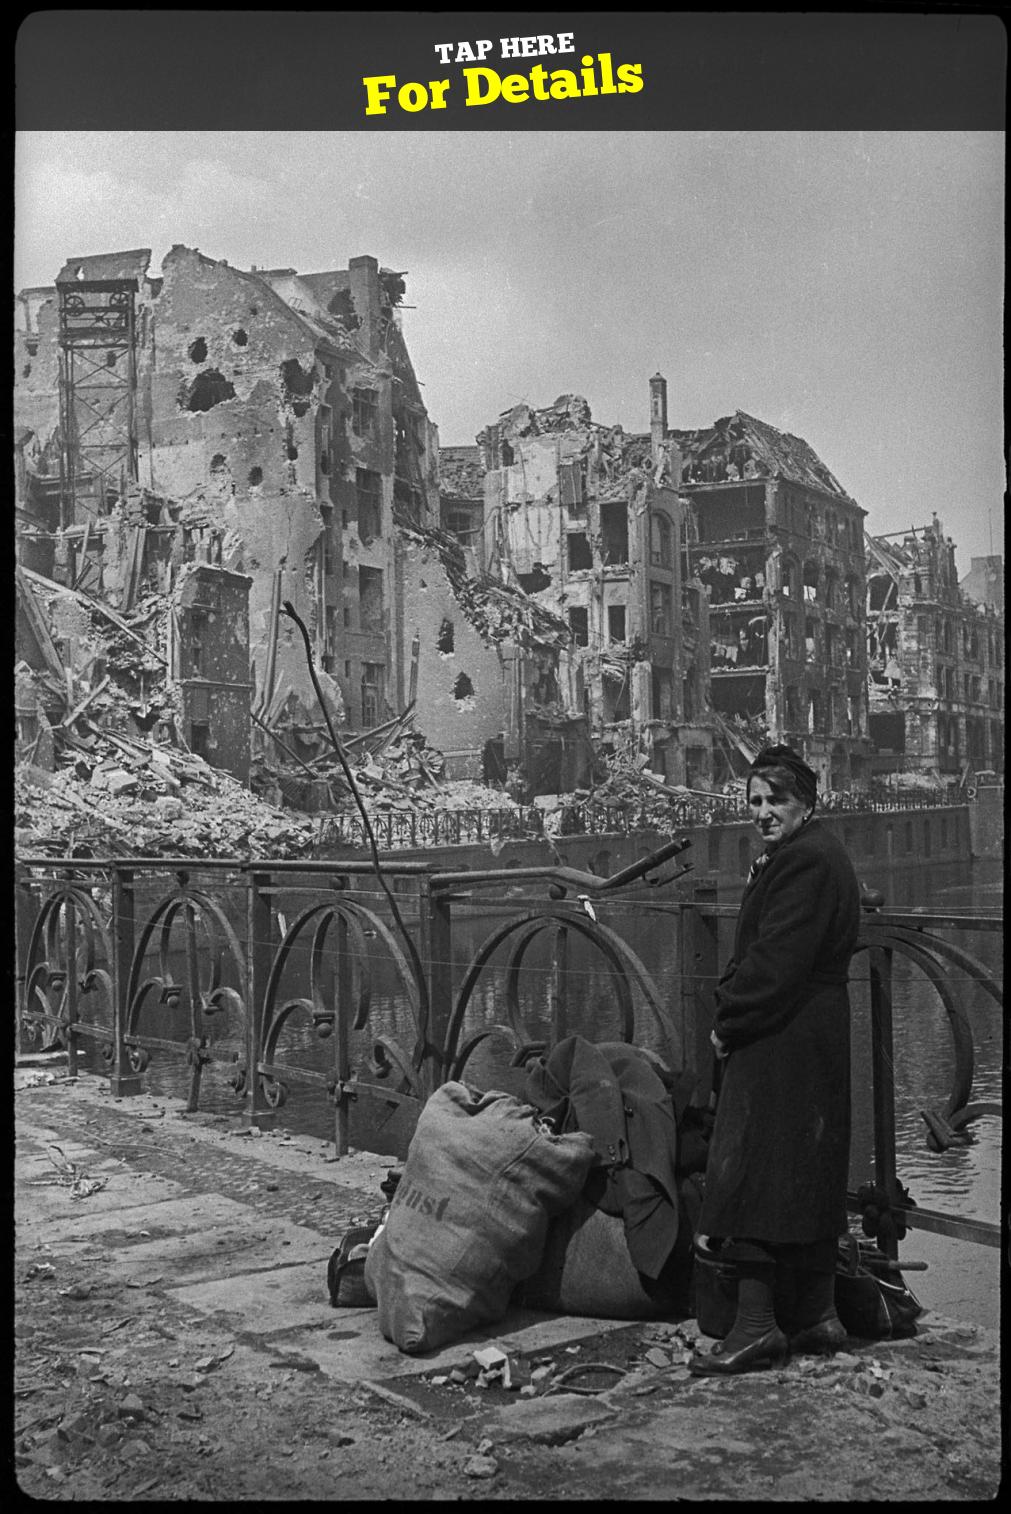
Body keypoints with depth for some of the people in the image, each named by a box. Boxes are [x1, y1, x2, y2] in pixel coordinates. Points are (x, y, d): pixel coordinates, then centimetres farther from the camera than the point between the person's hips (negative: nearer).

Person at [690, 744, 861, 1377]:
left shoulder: (804, 860, -17)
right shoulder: (817, 853, 17)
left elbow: (777, 963, -21)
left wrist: (728, 1022, -11)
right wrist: (732, 996, 4)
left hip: (780, 1041, -11)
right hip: (817, 1037, 11)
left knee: (753, 1173, -7)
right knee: (810, 1175, 15)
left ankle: (757, 1324, -3)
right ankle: (818, 1314, 24)